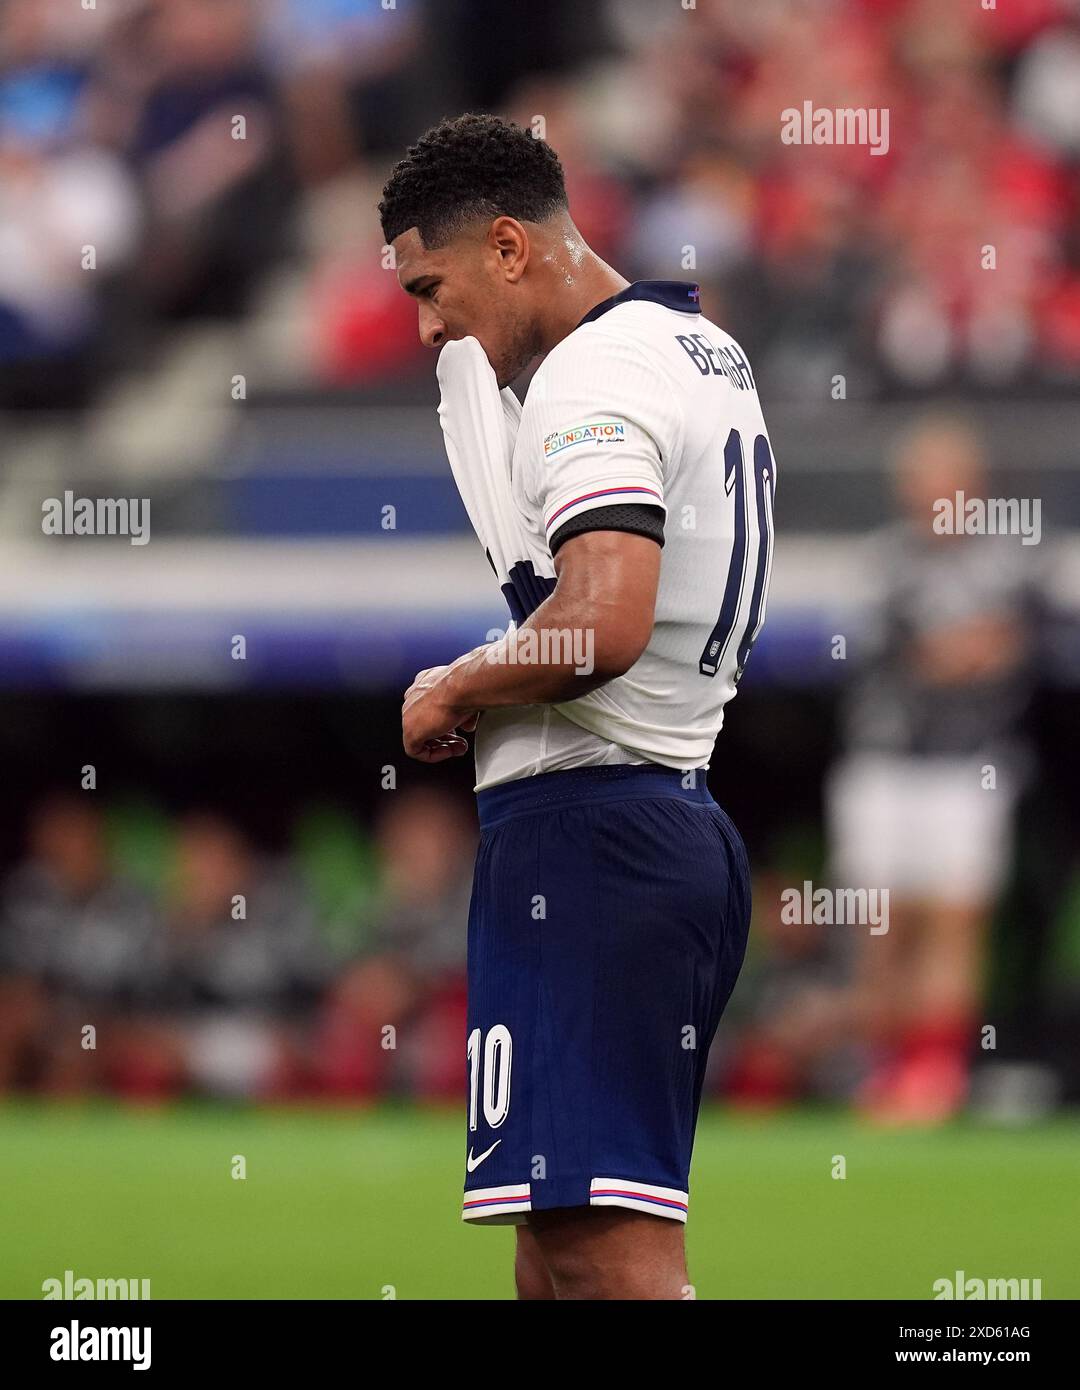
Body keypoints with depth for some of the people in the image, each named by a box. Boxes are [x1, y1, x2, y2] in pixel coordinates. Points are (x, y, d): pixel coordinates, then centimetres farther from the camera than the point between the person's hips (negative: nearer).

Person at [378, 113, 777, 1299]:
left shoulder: (595, 375, -12)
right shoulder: (706, 352, 20)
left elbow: (604, 623, -26)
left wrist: (451, 693, -11)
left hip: (582, 818, -10)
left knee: (609, 1251, -15)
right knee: (558, 1237, 12)